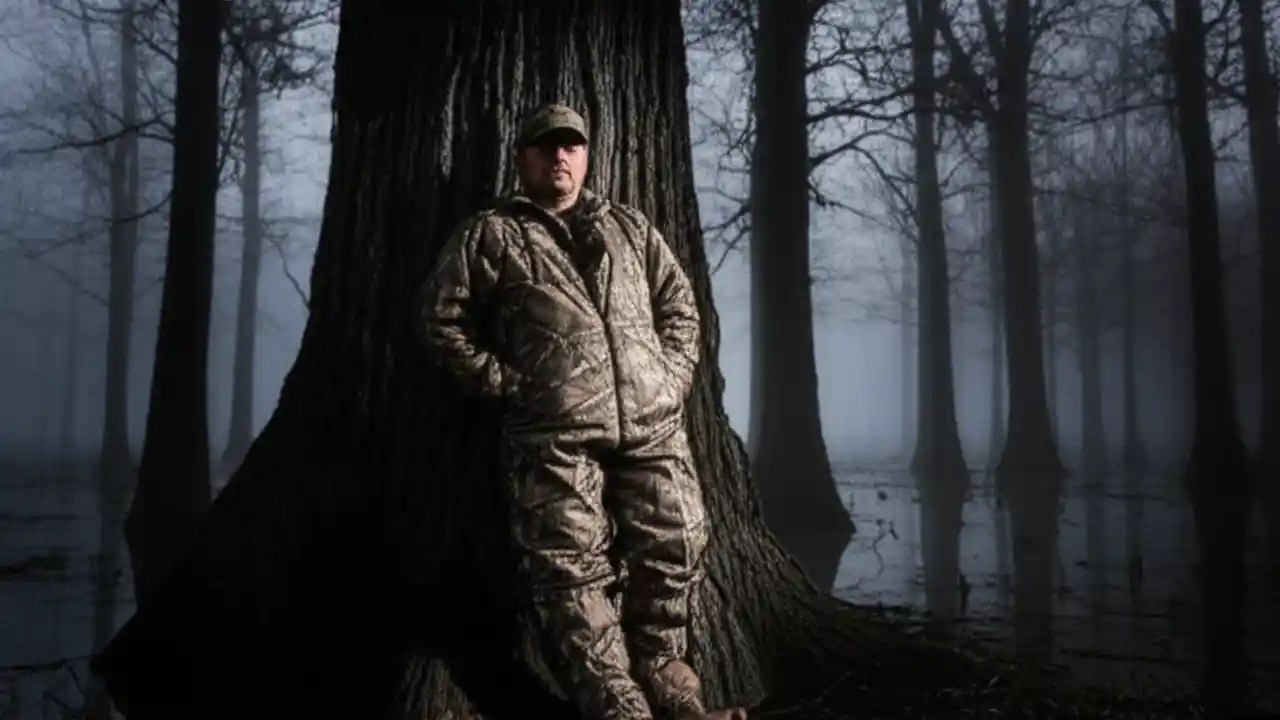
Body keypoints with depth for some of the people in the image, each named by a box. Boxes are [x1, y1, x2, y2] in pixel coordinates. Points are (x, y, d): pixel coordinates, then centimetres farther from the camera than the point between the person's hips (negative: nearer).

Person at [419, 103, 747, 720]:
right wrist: (503, 383, -2)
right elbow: (443, 319, 6)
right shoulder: (490, 236, 9)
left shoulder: (629, 227, 21)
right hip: (555, 434, -3)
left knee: (674, 550, 2)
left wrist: (674, 376, 8)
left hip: (652, 423, 4)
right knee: (575, 572, -6)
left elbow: (680, 304, 23)